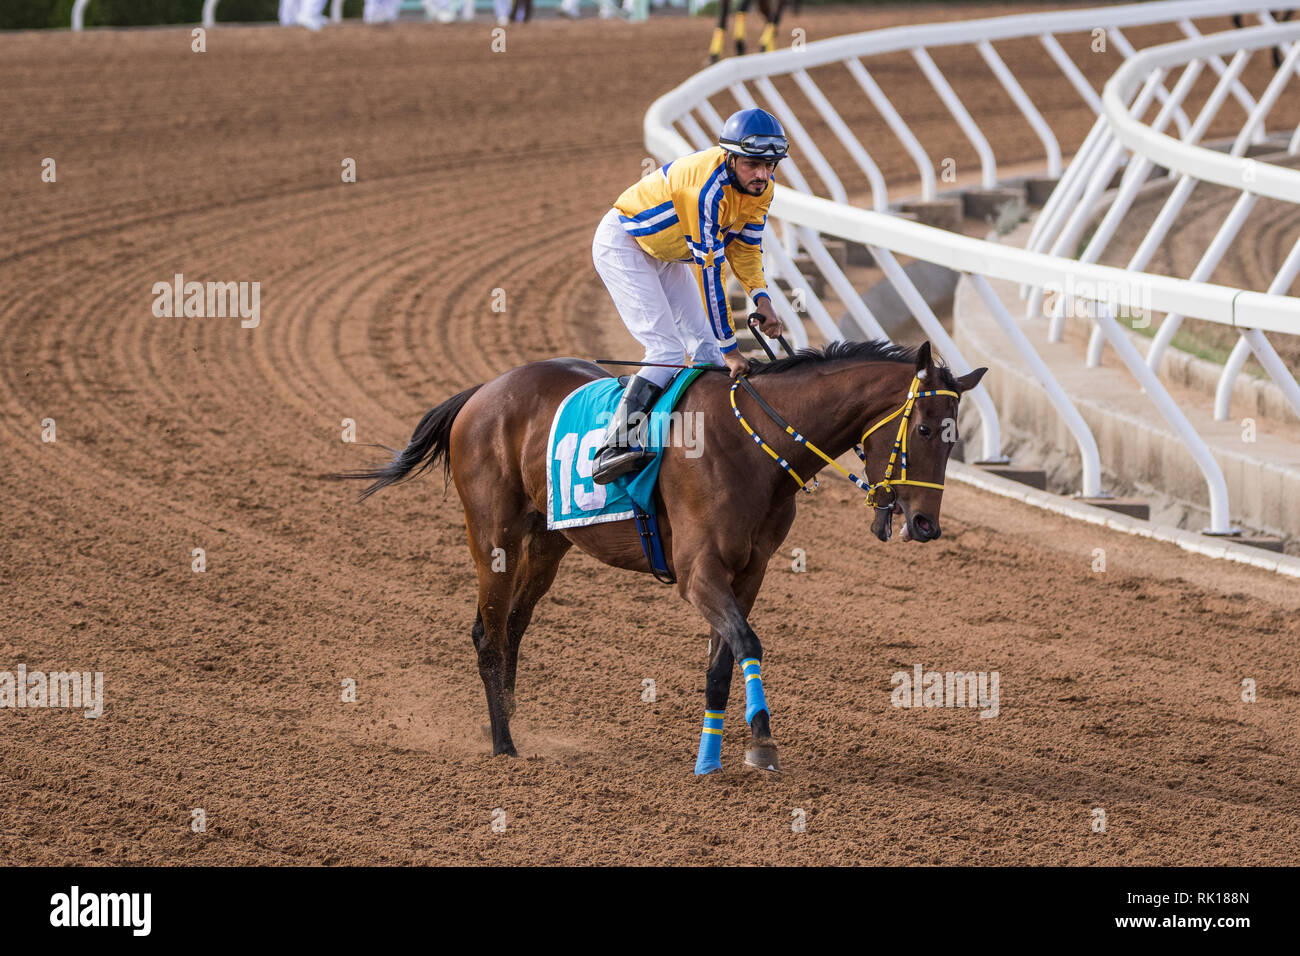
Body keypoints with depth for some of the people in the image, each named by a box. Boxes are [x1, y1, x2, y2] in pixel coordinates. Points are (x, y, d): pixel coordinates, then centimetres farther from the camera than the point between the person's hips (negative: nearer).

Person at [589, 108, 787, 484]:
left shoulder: (760, 186, -11)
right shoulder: (710, 186, -37)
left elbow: (745, 246, 3)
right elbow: (709, 271, -35)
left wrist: (761, 297, -15)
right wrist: (729, 347, -31)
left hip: (666, 253, 9)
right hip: (622, 244, -9)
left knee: (706, 347, 5)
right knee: (667, 350, -20)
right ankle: (615, 447, -25)